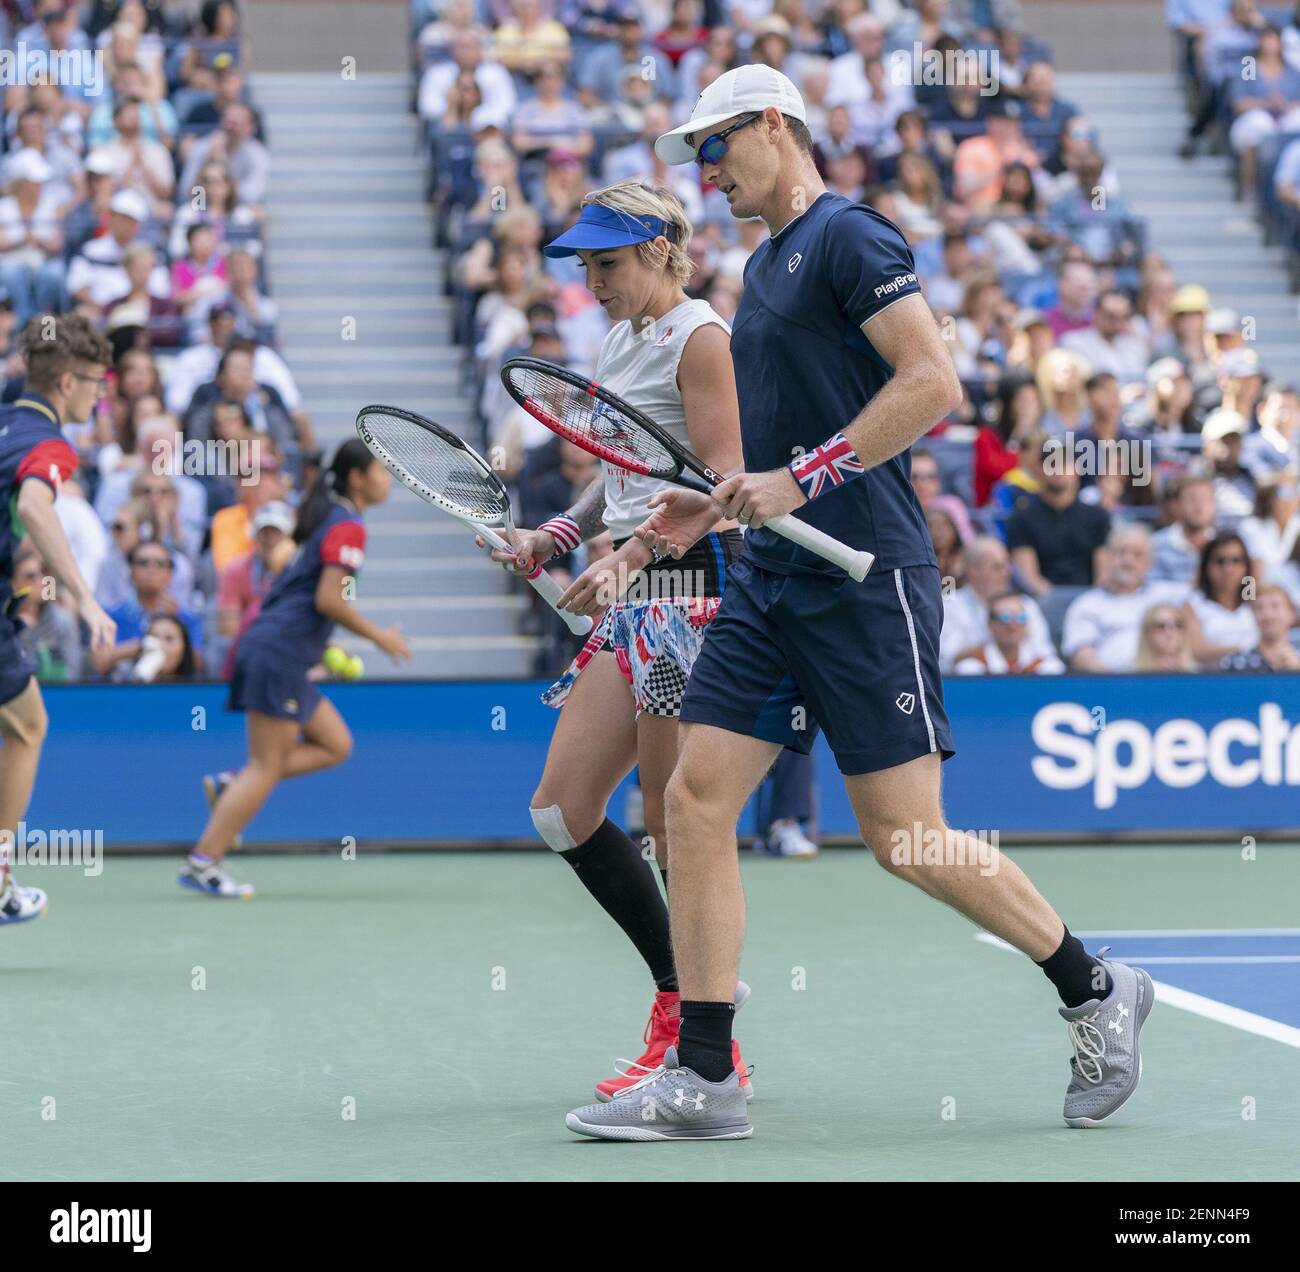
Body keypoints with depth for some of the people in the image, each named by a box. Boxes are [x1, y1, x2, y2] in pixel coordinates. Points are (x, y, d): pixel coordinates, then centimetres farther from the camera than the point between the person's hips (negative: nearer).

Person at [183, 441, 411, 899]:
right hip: (279, 653, -10)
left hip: (281, 656, 10)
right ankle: (202, 863, -9)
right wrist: (379, 637, -9)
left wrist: (324, 647, 23)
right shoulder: (348, 527, -10)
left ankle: (229, 786, 5)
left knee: (335, 745, 11)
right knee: (267, 767, -8)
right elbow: (328, 599, -19)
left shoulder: (326, 520, 20)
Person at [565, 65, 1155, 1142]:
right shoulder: (766, 264, 20)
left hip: (865, 581, -9)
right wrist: (714, 504, 14)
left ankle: (1096, 992, 13)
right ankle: (703, 1080, 1)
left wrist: (802, 481, -20)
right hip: (772, 580, 9)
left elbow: (933, 383, -19)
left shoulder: (849, 236, -8)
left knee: (905, 836, -6)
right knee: (697, 800, -1)